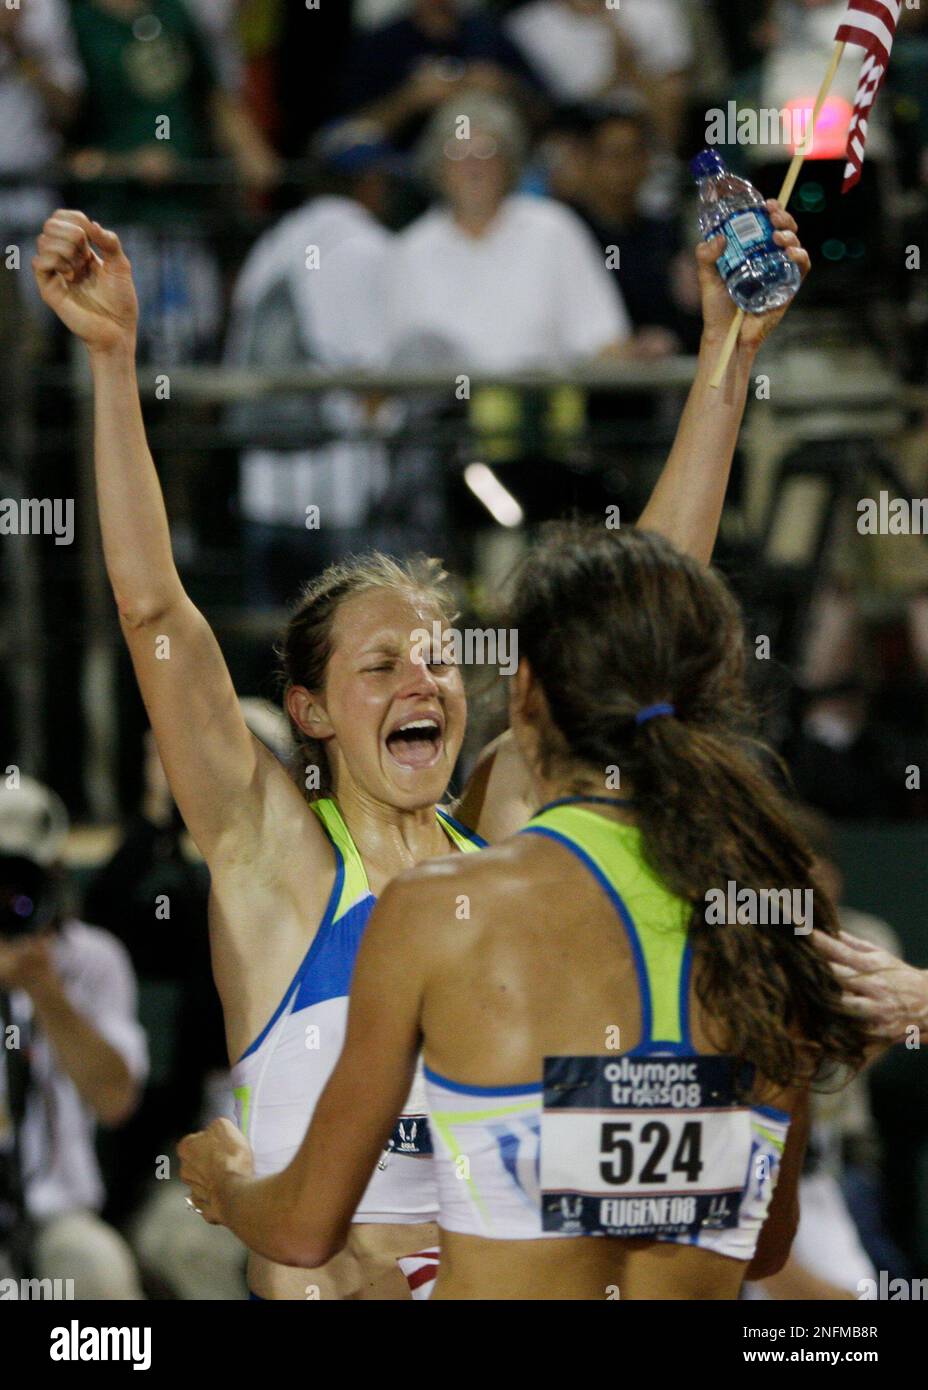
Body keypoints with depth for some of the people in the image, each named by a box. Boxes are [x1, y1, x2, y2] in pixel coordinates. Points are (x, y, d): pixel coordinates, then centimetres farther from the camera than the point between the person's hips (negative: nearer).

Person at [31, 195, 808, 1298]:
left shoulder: (504, 834, 12)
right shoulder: (275, 854, 2)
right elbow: (150, 605, -6)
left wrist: (729, 349, 10)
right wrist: (113, 358, -12)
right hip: (320, 1292, -4)